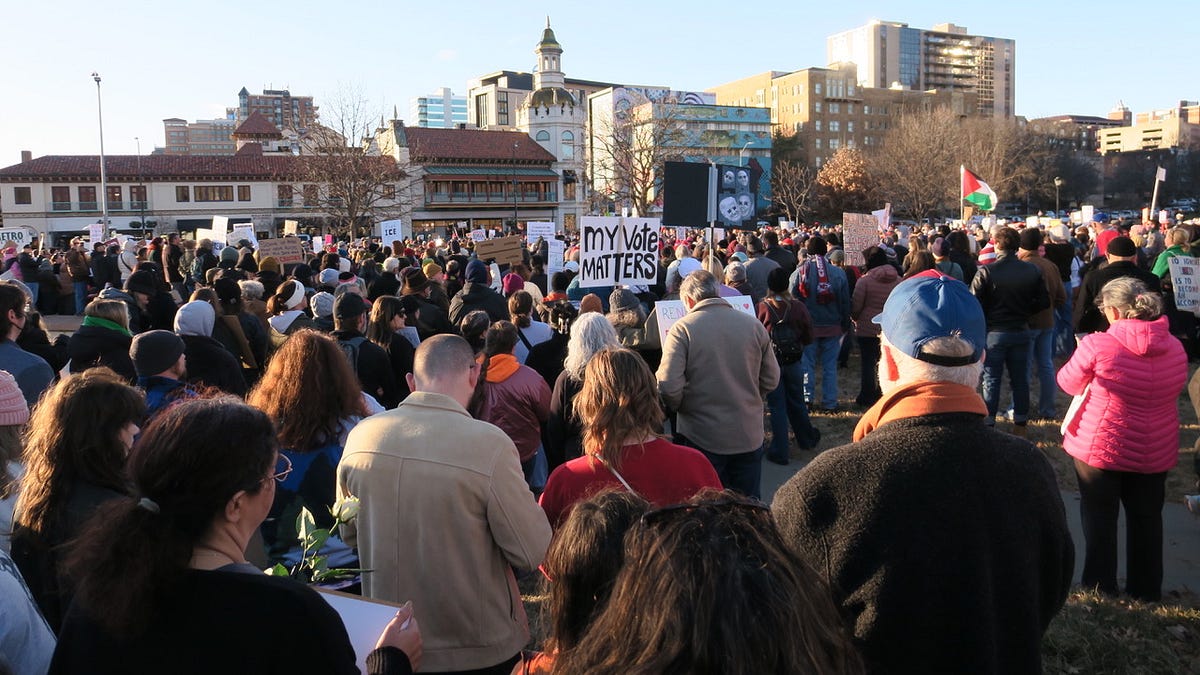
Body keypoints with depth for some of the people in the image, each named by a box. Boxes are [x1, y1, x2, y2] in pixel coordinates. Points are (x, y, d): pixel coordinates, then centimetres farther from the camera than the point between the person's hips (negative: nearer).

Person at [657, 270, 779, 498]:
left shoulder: (682, 329, -12)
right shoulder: (754, 325, 0)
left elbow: (668, 387, -18)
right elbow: (771, 379, 5)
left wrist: (680, 407, 2)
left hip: (701, 439, -3)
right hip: (749, 437, 3)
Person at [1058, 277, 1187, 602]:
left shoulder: (1097, 345, -20)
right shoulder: (1175, 347, -4)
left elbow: (1069, 383, -6)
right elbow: (1176, 387, 12)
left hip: (1101, 447, -4)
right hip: (1156, 451, 4)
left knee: (1099, 517, 12)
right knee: (1147, 518, 17)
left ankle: (1100, 585, 21)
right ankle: (1146, 590, 29)